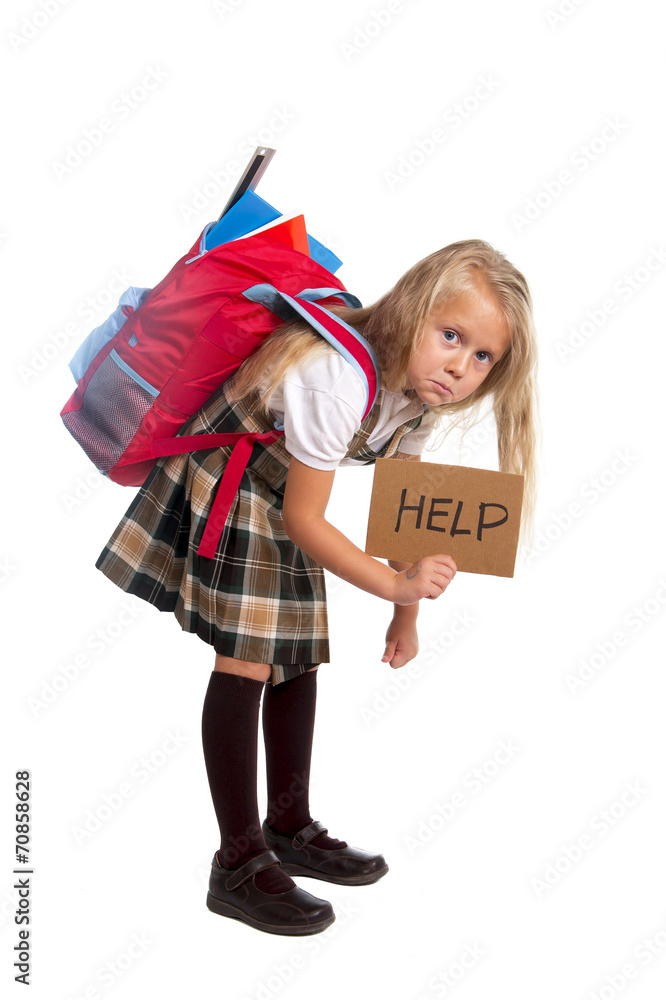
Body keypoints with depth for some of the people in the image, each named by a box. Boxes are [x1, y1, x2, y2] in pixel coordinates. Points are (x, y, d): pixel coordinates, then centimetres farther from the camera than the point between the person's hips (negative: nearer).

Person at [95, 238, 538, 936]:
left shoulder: (419, 389, -9)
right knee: (244, 662, -12)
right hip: (222, 484, -9)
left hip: (280, 501, 9)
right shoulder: (338, 377, -36)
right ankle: (239, 862, -2)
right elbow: (304, 519, -29)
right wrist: (395, 583, -33)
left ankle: (290, 827, 28)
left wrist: (406, 616, 4)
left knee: (298, 659, 12)